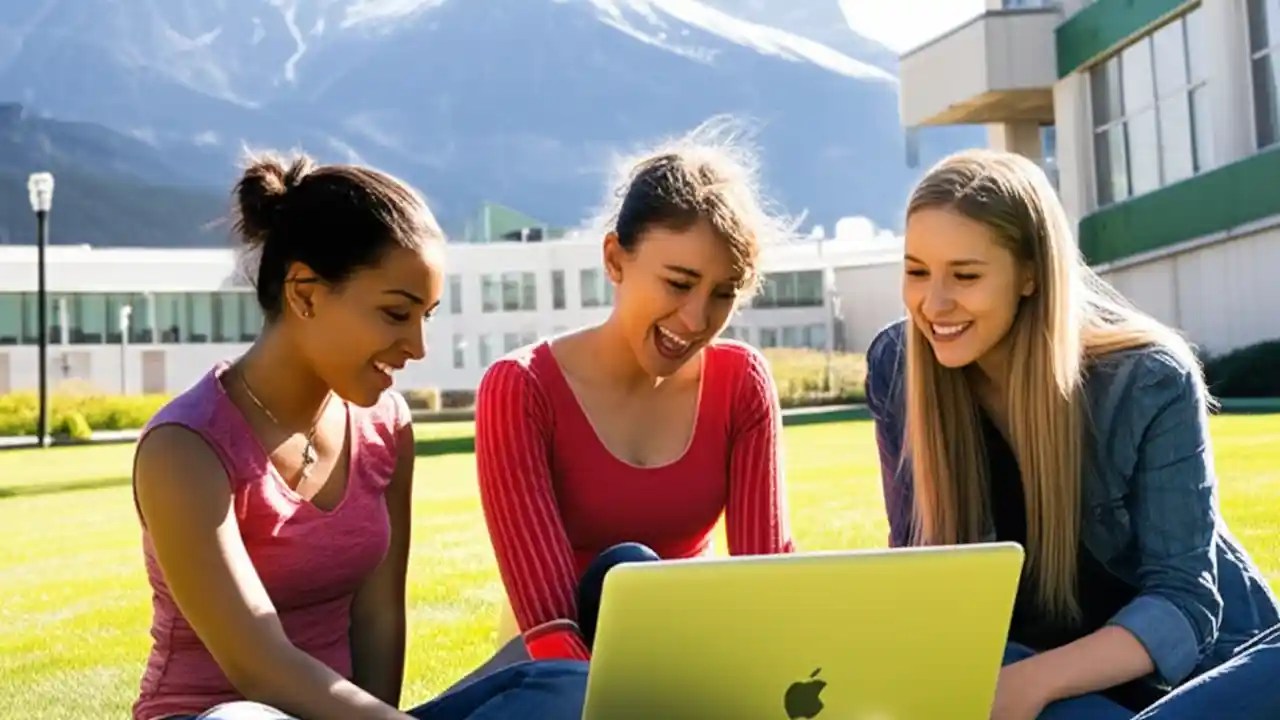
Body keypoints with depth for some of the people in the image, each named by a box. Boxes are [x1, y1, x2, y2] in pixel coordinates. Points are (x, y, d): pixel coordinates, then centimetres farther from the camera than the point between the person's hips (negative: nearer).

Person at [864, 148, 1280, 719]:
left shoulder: (1150, 381, -20)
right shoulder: (896, 366, -12)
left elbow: (1186, 602, -22)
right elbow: (919, 555, -3)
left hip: (1196, 658, -2)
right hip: (1029, 660, 2)